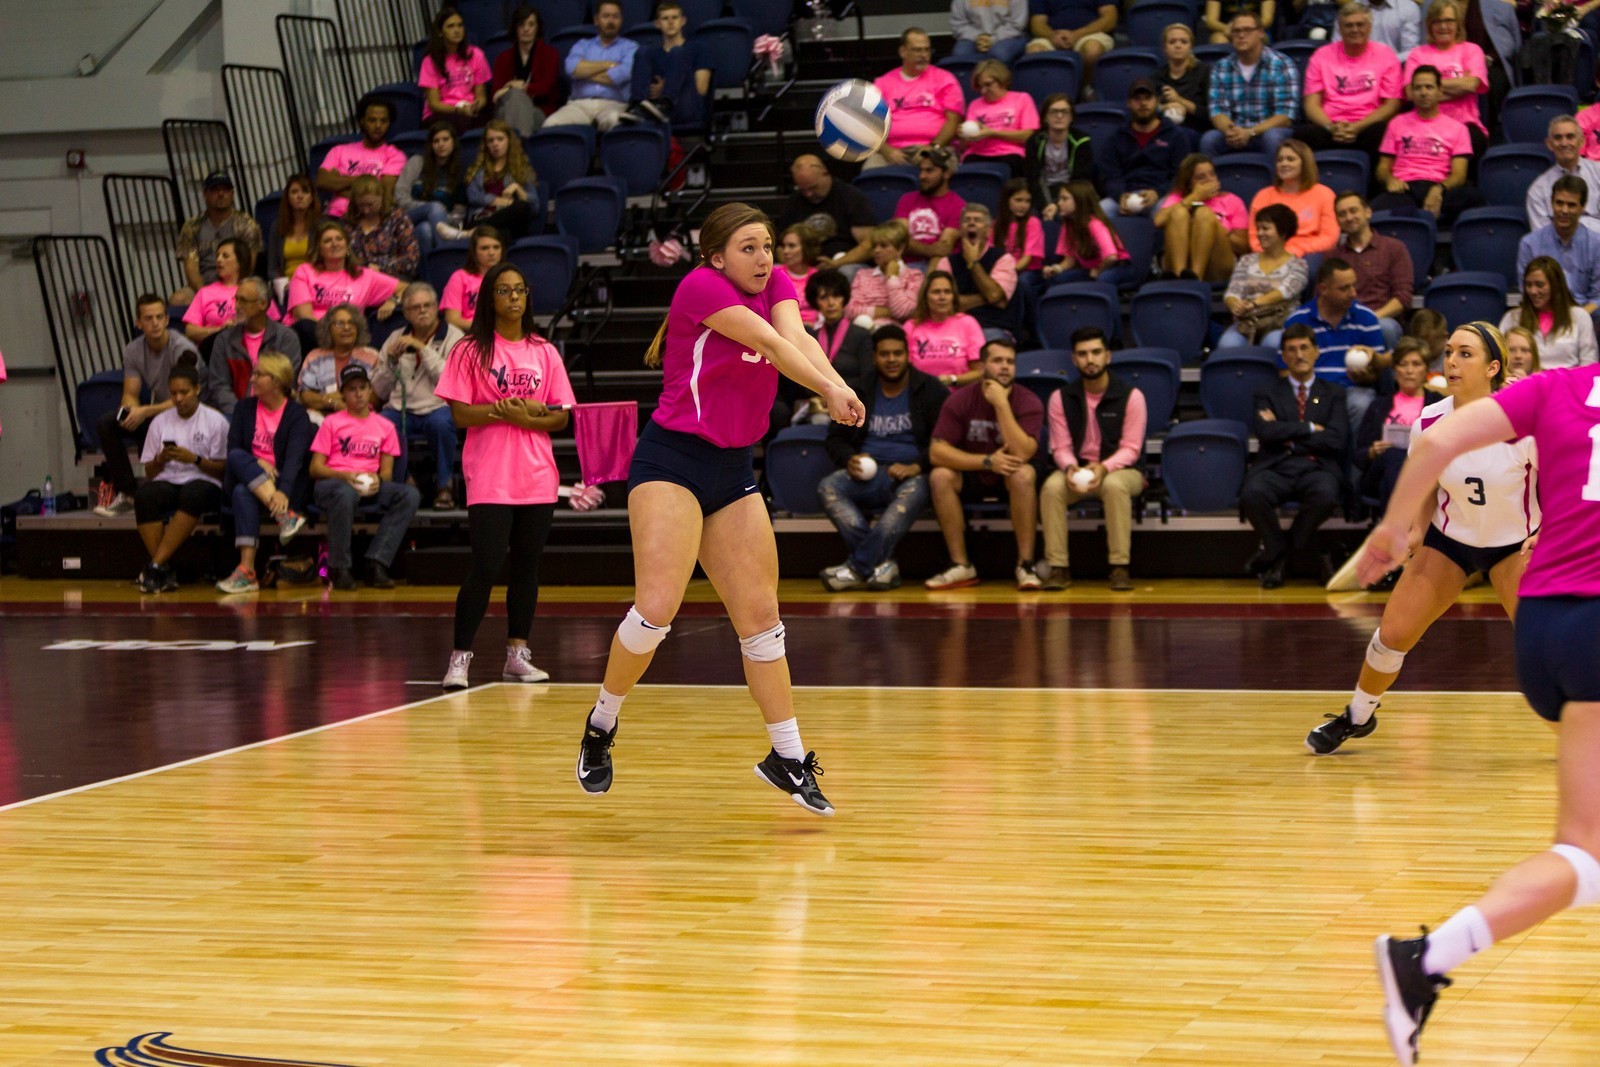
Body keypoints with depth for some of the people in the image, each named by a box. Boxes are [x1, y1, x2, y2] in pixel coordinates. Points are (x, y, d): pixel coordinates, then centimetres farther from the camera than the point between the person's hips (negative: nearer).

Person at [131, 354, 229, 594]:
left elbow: (223, 468, 1)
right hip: (167, 482, 3)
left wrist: (194, 459, -14)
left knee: (194, 493, -40)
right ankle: (164, 573, -35)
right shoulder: (160, 421, 17)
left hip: (203, 483, -3)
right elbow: (149, 472, 16)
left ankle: (156, 565, -40)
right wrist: (160, 460, -6)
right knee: (145, 494, -33)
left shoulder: (215, 421, 6)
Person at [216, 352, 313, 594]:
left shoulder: (297, 415, -2)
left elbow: (295, 458, -17)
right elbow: (232, 449, 6)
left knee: (243, 492, -35)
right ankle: (285, 516, -45)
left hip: (283, 485, -4)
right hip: (242, 480, 4)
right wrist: (256, 464, -15)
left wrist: (283, 492, -36)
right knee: (238, 458, -31)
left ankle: (247, 570, -44)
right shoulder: (245, 407, 13)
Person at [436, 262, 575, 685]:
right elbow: (461, 414, -5)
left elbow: (561, 417, 7)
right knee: (486, 566, -11)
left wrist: (527, 417, -11)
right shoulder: (471, 350, 1)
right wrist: (505, 410, -18)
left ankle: (517, 654, 13)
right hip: (489, 479, -4)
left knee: (527, 565, 6)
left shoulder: (544, 352, 10)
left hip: (537, 477, 4)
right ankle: (460, 657, -4)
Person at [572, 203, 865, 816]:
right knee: (658, 608, -17)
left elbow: (797, 338, -14)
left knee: (760, 615, 6)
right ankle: (601, 725, 5)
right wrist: (829, 391, -38)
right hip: (671, 461, -7)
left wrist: (837, 384, -34)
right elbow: (771, 344, -25)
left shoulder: (774, 285, 7)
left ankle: (787, 755, 14)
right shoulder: (700, 286, -12)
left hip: (734, 469, 7)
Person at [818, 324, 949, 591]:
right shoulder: (860, 392, 17)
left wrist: (916, 467, -17)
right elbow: (836, 437, 16)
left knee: (914, 491, -40)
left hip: (911, 474, -3)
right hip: (867, 474, 3)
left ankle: (858, 567, -41)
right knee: (828, 488, -27)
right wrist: (849, 460, -7)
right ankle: (881, 563, -37)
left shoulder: (931, 391, 7)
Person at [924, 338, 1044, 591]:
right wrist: (987, 461, -28)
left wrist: (1001, 404, -30)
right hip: (971, 477, 1)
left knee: (1024, 474, -35)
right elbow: (937, 452, -18)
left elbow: (1022, 454, -29)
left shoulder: (1028, 403, -14)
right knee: (940, 477, -29)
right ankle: (961, 566, -21)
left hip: (1010, 477, -1)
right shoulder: (960, 399, -11)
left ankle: (1025, 566, -28)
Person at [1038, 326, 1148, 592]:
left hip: (1121, 469, -2)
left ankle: (1119, 568, -34)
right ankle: (1058, 568, -27)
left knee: (1114, 486, -39)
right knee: (1051, 487, -31)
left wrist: (1104, 468, -28)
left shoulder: (1130, 396, -7)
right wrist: (1071, 468, -24)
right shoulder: (1061, 398, 0)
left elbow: (1130, 449, -10)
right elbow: (1061, 447, -1)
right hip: (1077, 469, 2)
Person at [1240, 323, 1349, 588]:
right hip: (1276, 467, 0)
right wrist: (1309, 428, -2)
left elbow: (1336, 439, 1)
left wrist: (1289, 436, -1)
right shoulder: (1269, 395, 19)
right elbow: (1264, 431, -2)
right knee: (1252, 494, -36)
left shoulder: (1333, 395, 19)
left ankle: (1277, 555, -13)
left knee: (1326, 496, -37)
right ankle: (1276, 550, -7)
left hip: (1317, 468, 0)